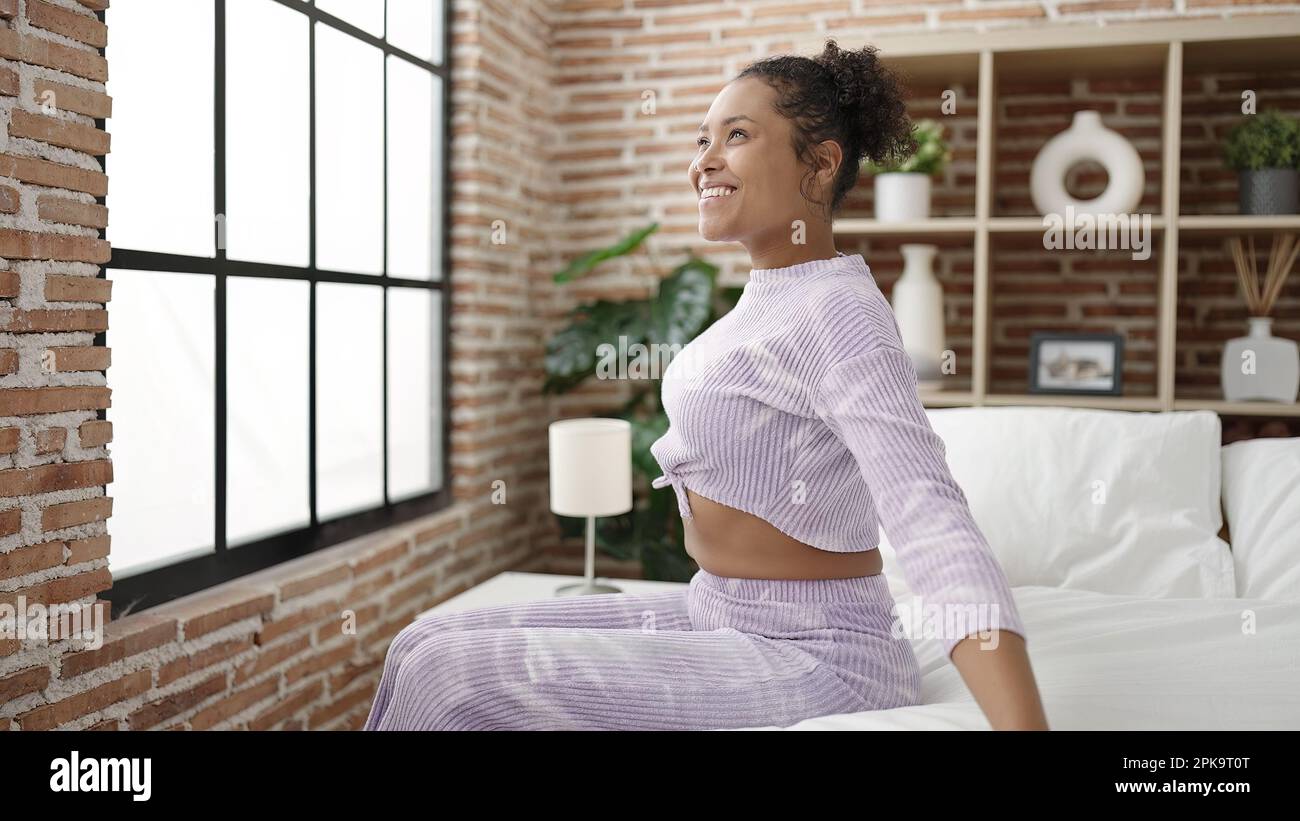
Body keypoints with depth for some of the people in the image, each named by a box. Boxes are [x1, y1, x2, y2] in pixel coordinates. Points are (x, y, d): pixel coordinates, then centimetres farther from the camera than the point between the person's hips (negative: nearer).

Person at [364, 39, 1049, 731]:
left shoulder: (840, 313, -20)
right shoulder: (768, 299, 9)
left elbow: (933, 522, -32)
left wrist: (1023, 725, -42)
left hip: (810, 657, -9)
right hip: (714, 618, 9)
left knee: (449, 681, -18)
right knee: (426, 645, 4)